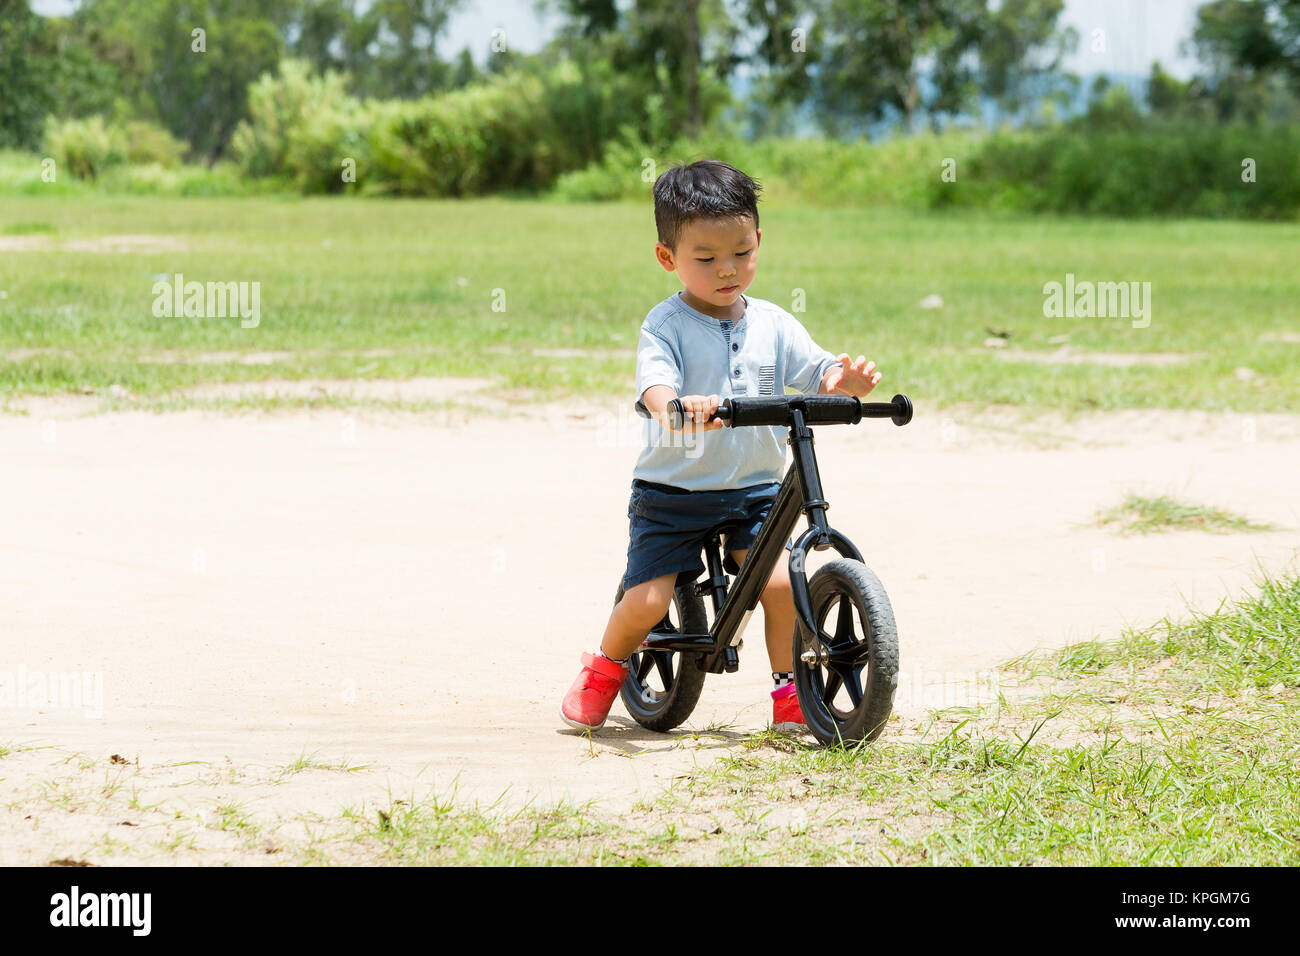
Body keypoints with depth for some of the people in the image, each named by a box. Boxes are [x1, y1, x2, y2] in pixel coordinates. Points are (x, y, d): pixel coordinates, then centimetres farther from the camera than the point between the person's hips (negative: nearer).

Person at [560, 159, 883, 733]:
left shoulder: (772, 324, 4)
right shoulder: (665, 326, -9)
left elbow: (819, 375, -1)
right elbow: (654, 381, -27)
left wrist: (847, 379, -26)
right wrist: (674, 405, -51)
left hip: (754, 491, 3)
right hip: (672, 492, -3)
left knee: (780, 579, -18)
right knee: (647, 600, -11)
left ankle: (789, 693, 2)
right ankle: (605, 668, 21)